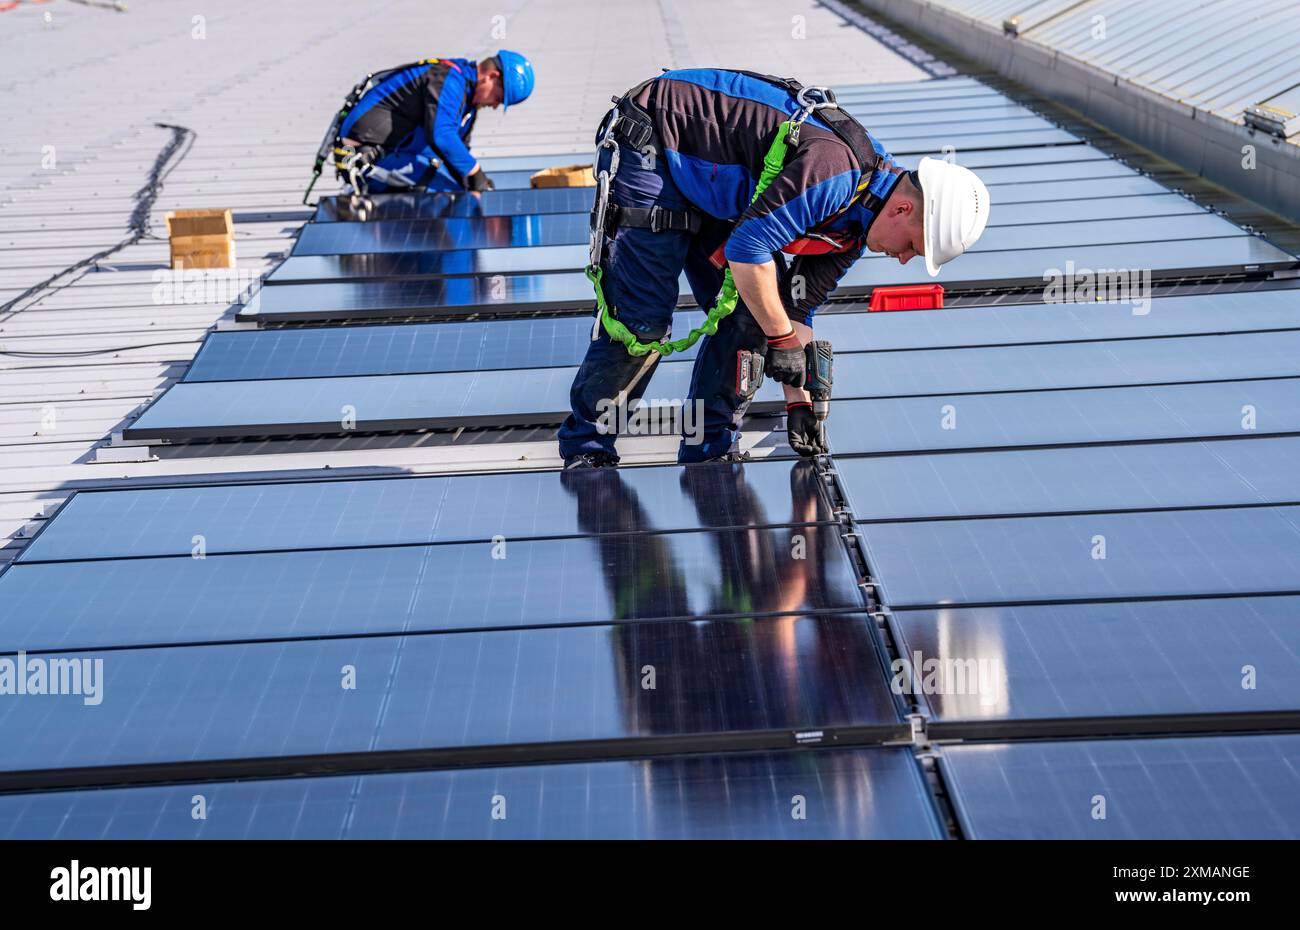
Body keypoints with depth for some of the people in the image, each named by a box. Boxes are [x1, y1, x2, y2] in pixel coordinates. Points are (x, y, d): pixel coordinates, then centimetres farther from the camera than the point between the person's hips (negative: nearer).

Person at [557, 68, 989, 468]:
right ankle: (586, 448, 1)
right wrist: (780, 338, -20)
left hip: (707, 180, 10)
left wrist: (798, 402, 4)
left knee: (752, 311, 2)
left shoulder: (853, 225, 2)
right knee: (642, 318, -12)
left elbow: (795, 309, 9)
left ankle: (709, 451, 9)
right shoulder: (838, 170, -29)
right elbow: (746, 248, -31)